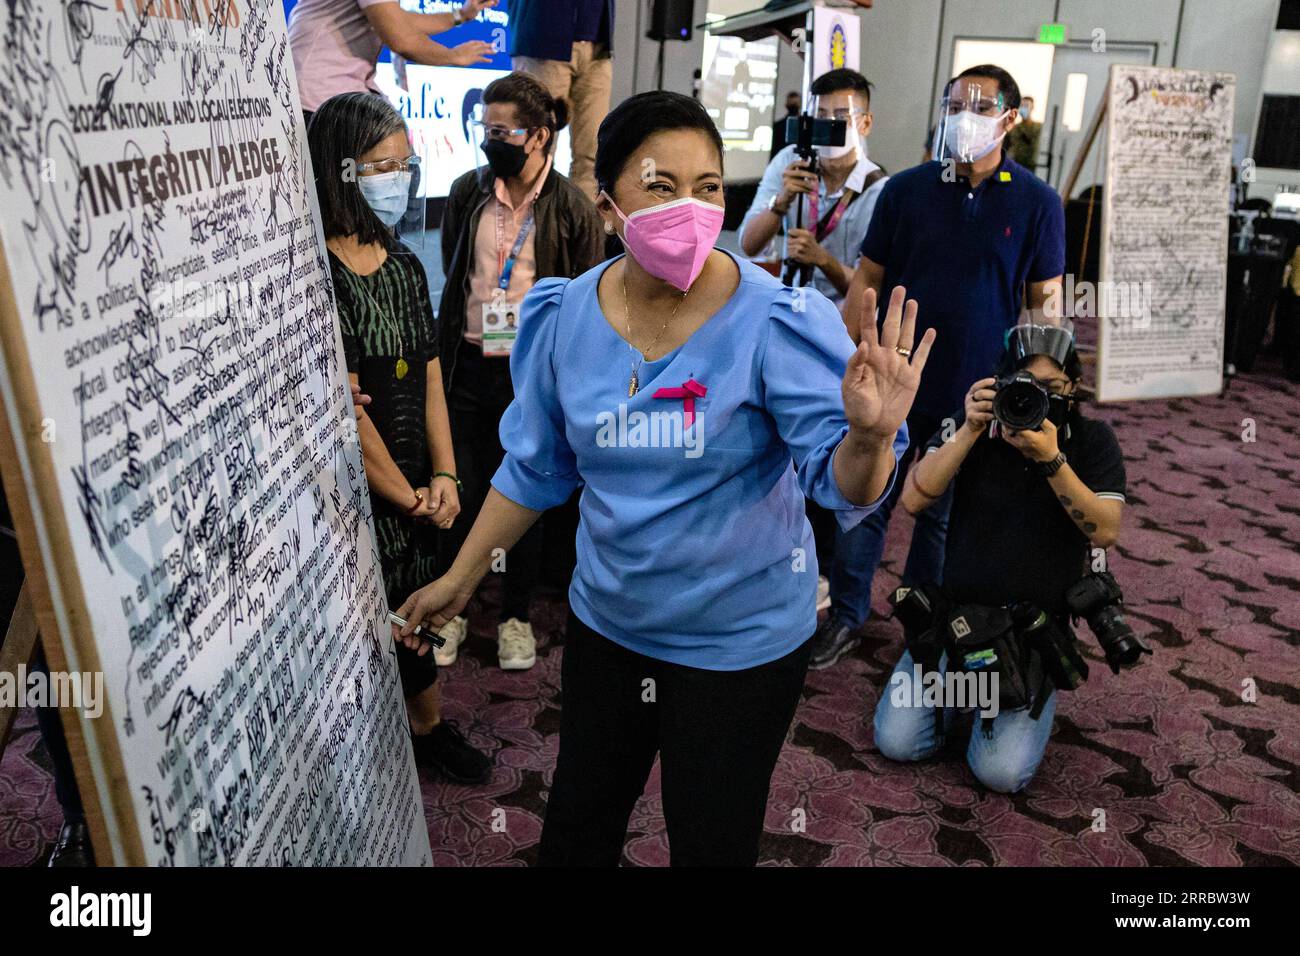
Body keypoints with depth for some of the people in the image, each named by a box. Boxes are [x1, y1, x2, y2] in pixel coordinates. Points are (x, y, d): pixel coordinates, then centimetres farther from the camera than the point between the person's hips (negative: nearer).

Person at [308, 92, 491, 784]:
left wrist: (443, 476, -2)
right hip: (355, 494, -6)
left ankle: (429, 728, 42)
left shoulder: (403, 264, 7)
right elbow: (344, 409, -17)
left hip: (415, 489, 7)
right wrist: (406, 495, -9)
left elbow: (429, 377, 7)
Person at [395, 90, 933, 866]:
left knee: (713, 841, 16)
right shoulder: (568, 317, -9)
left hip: (741, 638, -4)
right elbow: (534, 468, 4)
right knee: (577, 823, 25)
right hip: (607, 621, 4)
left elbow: (844, 484, -23)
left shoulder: (776, 322, -21)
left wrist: (868, 435, -46)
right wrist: (461, 578, 8)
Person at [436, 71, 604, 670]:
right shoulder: (467, 192, 4)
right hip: (468, 367, 2)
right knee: (459, 494, 5)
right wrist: (444, 356, 12)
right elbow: (451, 278, 14)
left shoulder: (572, 210, -5)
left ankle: (516, 618, 27)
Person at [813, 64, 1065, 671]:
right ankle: (846, 616, 25)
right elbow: (867, 281, 3)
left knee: (945, 515, 14)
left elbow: (1045, 303, 2)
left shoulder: (1036, 203, -1)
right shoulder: (904, 190, 1)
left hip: (975, 394, 0)